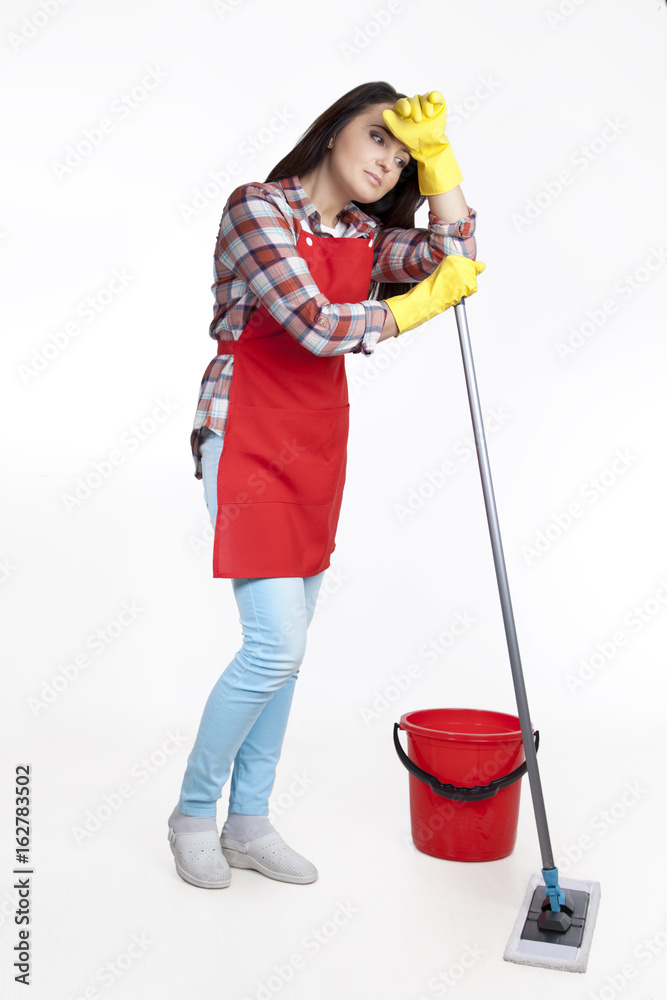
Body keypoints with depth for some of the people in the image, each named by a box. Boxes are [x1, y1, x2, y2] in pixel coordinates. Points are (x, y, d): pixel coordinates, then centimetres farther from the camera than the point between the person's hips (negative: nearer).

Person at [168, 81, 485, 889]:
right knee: (275, 644, -11)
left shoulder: (367, 236, 13)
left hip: (318, 444, 7)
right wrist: (421, 304, -8)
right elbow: (316, 326, -18)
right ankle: (192, 814, 12)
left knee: (284, 645, 9)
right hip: (248, 437, -7)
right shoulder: (257, 207, -8)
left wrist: (436, 151, -2)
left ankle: (249, 823, 23)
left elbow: (451, 253, -4)